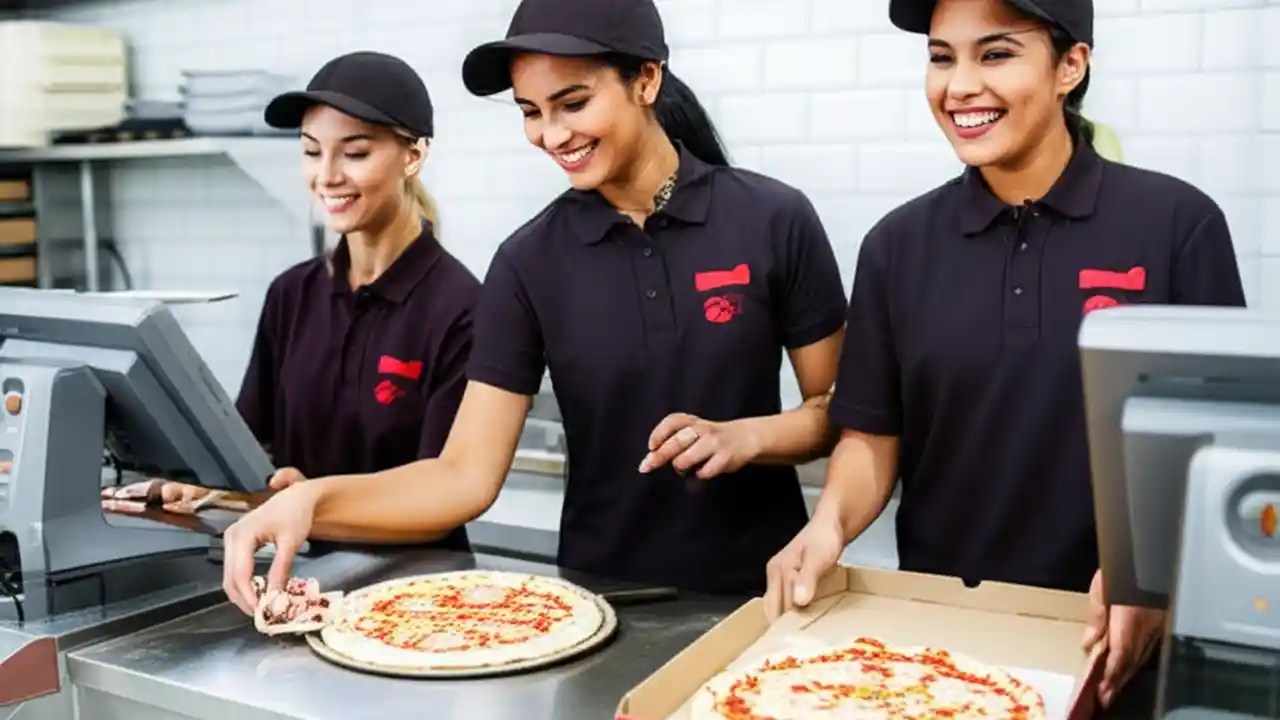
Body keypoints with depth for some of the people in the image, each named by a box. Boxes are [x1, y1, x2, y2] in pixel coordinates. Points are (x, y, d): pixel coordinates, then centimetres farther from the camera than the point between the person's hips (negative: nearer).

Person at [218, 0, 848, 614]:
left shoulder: (774, 222, -9)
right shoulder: (529, 263, -6)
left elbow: (840, 411, -1)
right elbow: (466, 475, -9)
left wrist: (745, 437, -20)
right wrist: (313, 500, -24)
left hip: (758, 594, 0)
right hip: (597, 596, 1)